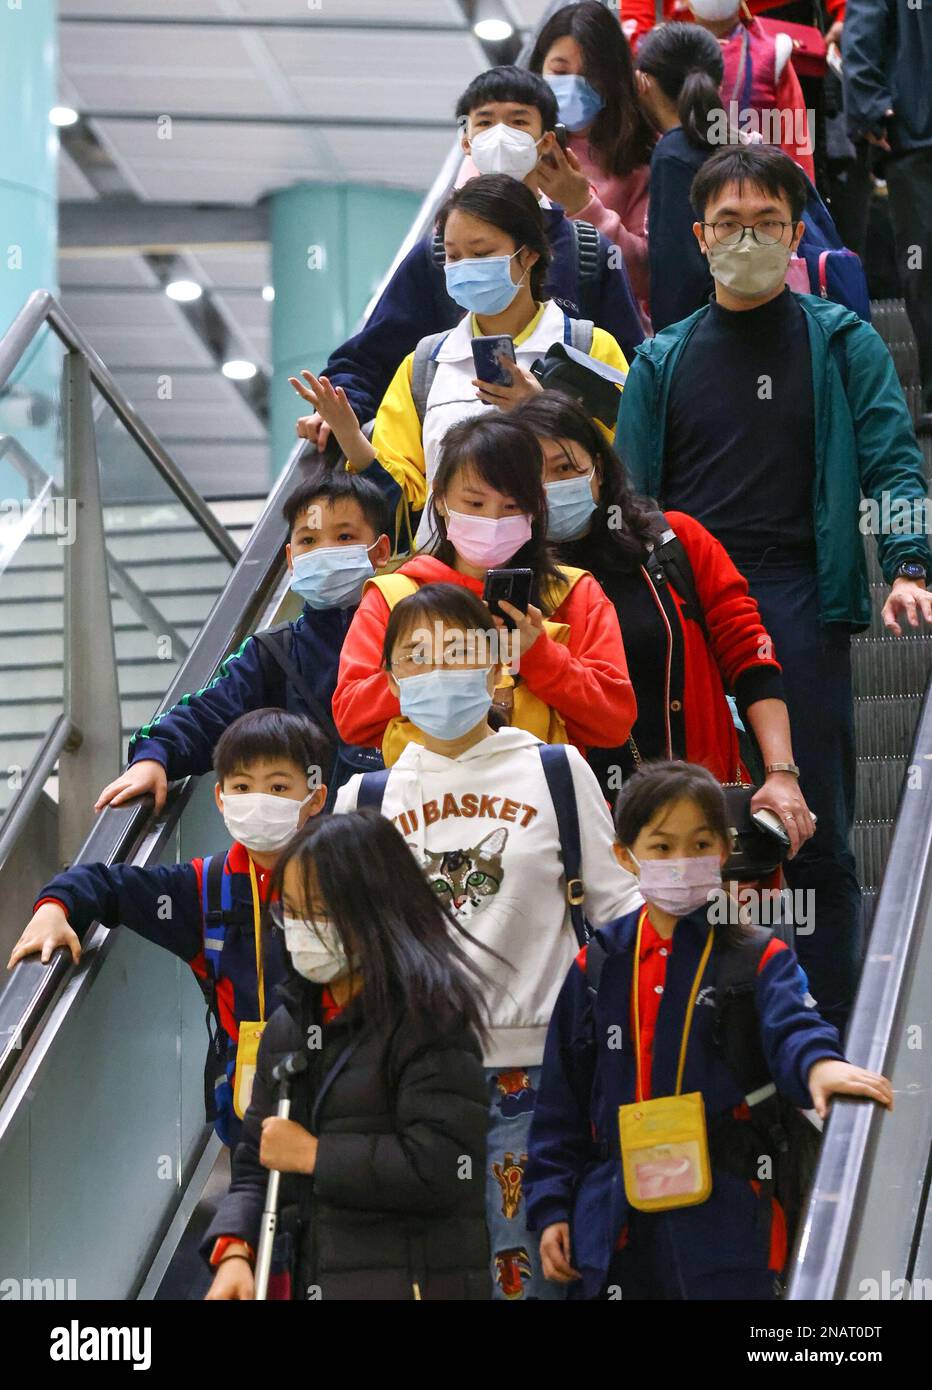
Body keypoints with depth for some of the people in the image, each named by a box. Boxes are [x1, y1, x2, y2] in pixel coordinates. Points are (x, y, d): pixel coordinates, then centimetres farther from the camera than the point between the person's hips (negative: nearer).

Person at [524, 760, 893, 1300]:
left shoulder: (760, 960, 2)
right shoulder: (595, 969, 10)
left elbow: (792, 1027, -18)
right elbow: (562, 1100, 12)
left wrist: (817, 1063, -42)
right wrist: (552, 1206, 5)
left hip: (726, 1224, -3)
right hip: (614, 1226, 3)